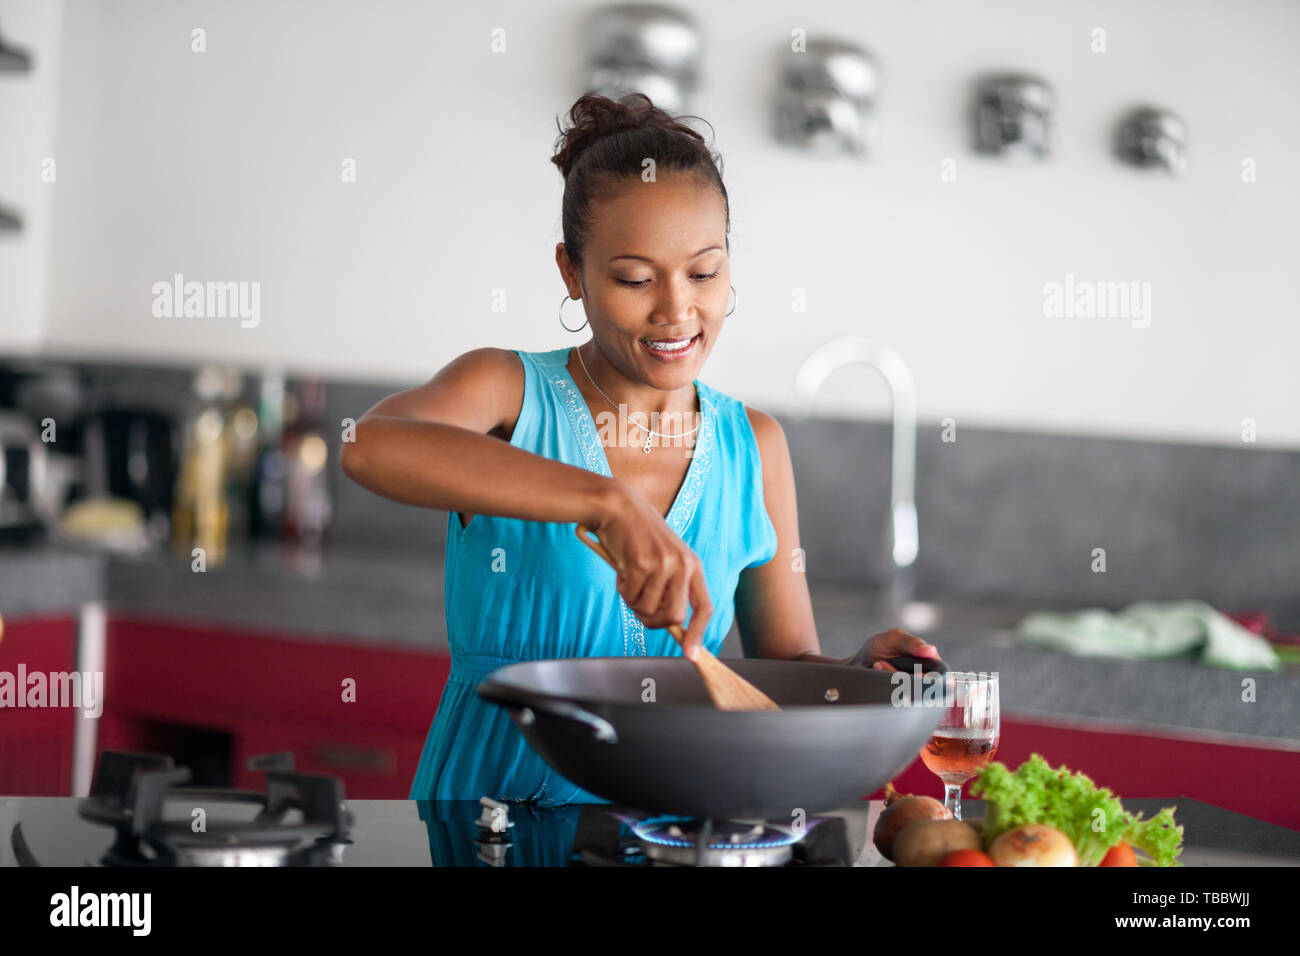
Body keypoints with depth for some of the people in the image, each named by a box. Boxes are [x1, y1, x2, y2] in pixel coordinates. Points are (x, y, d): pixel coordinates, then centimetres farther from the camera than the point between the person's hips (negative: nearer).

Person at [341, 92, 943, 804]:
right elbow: (371, 445, -28)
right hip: (490, 790, -4)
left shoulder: (753, 447, 8)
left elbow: (786, 663, 14)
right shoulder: (507, 392, -5)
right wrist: (607, 502, -37)